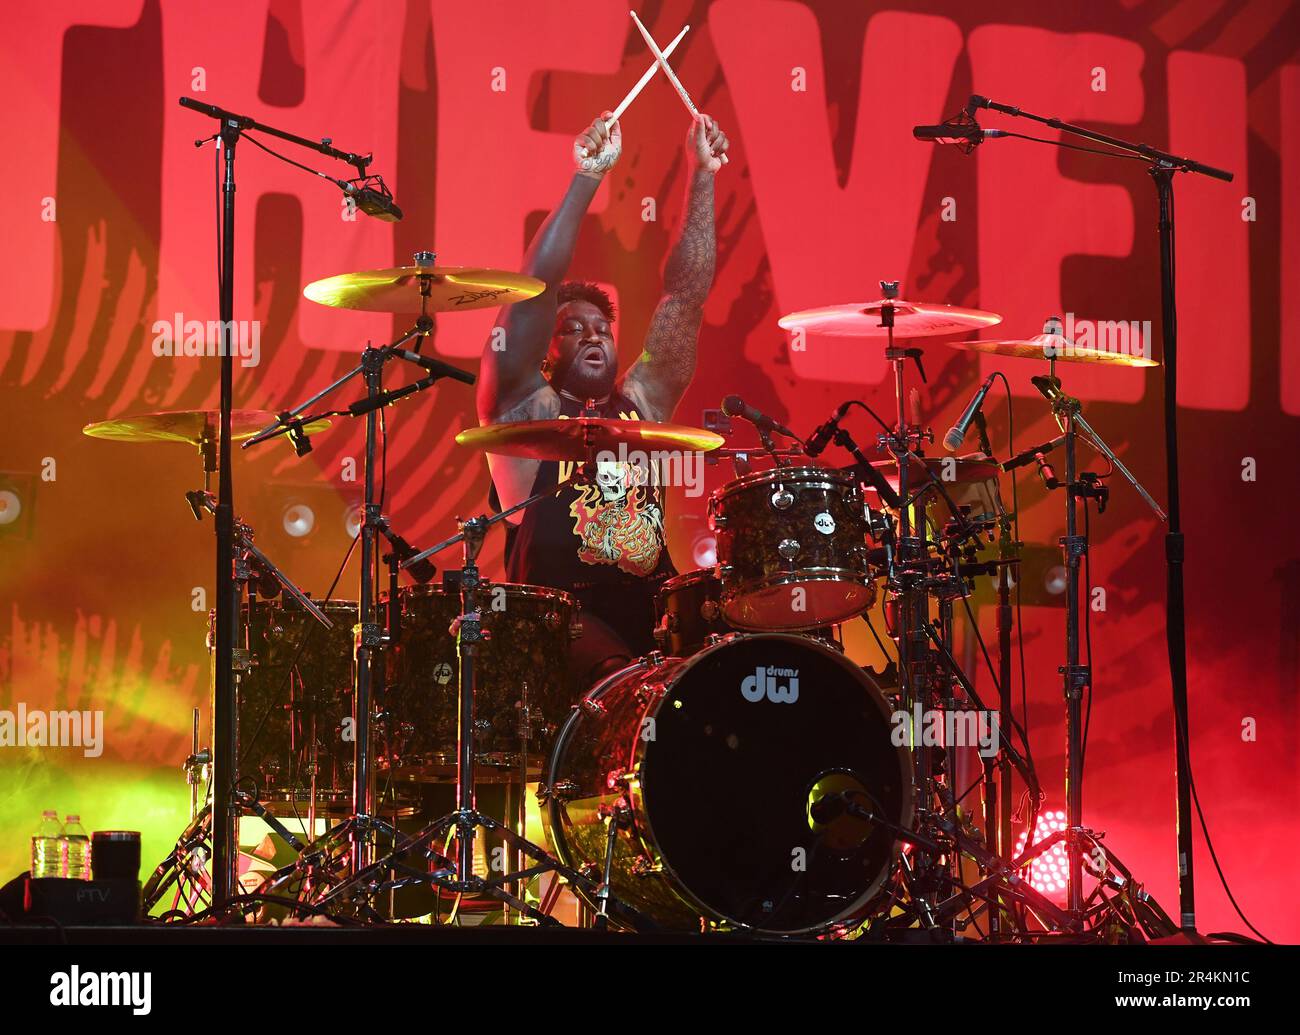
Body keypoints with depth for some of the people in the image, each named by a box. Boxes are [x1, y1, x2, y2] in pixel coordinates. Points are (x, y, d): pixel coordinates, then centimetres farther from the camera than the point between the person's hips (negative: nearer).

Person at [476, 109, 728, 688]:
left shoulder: (641, 403, 20)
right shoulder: (526, 409, 8)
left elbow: (685, 295, 16)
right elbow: (534, 293, -4)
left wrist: (702, 177, 11)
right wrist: (586, 180, -8)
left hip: (655, 617, 5)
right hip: (562, 620, -5)